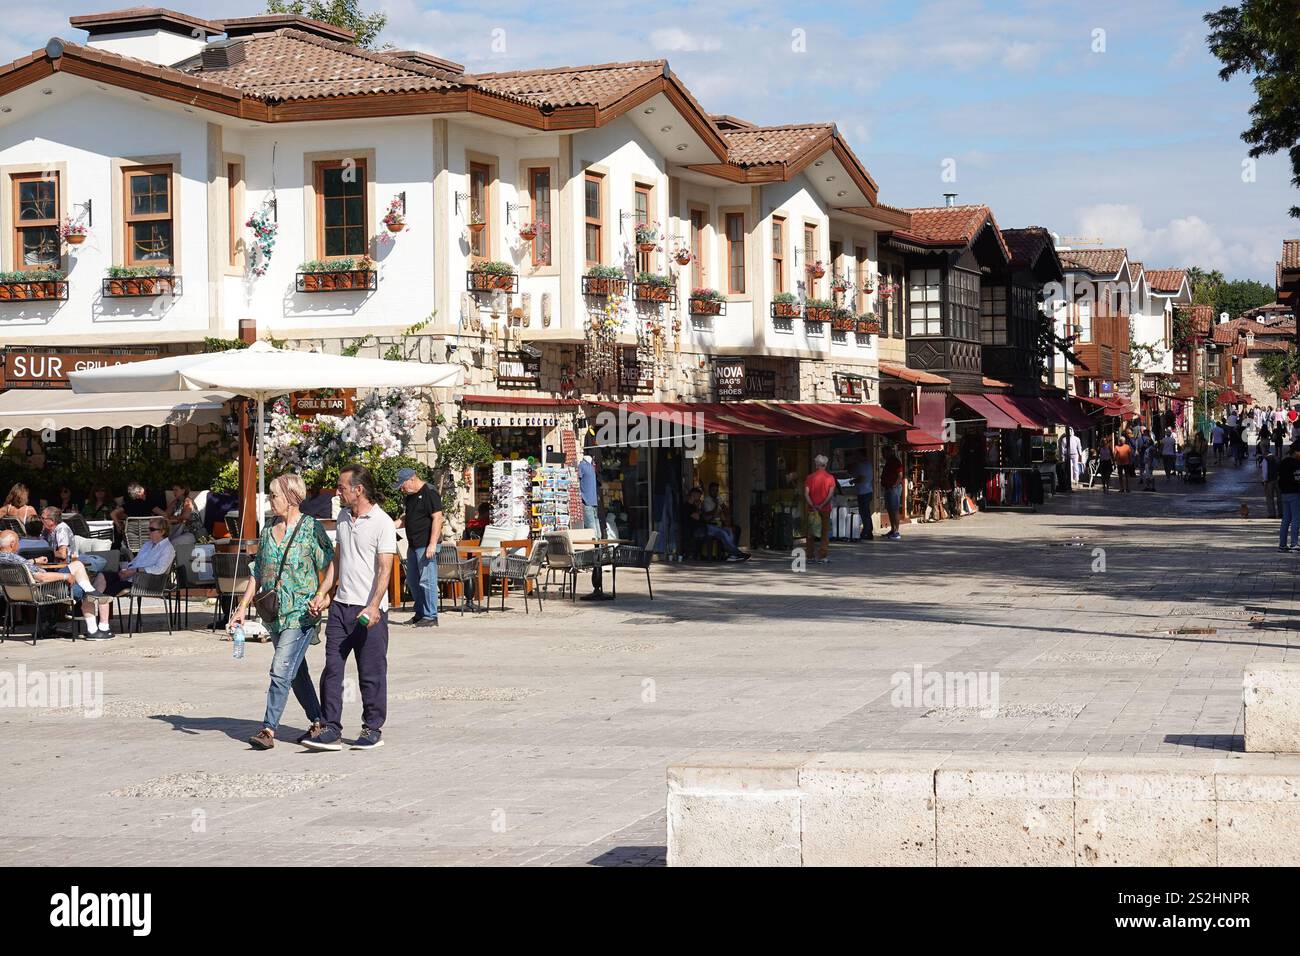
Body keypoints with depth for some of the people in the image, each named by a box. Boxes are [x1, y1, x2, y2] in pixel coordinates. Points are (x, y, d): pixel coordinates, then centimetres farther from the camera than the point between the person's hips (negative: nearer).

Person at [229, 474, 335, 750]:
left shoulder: (311, 529, -7)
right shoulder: (268, 531, 12)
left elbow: (330, 567, -8)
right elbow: (257, 573, 16)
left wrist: (320, 596, -22)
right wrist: (243, 607, 9)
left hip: (301, 613, -7)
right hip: (275, 613, 7)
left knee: (281, 670, -14)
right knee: (297, 671, 13)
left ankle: (268, 729, -14)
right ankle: (318, 723, 24)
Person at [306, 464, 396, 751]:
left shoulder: (382, 523, -10)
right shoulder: (343, 518, 13)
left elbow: (385, 569, -17)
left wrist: (374, 606, -28)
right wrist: (322, 595, 17)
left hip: (369, 611, -7)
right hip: (341, 606, 7)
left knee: (371, 673, 2)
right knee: (331, 669, 1)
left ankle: (372, 729, 13)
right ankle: (330, 730, 2)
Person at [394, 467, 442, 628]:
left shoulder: (430, 493, -12)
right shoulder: (410, 496, 16)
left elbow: (437, 518, -17)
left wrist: (432, 544, -22)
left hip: (426, 545, -10)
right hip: (413, 545, 10)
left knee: (427, 580, -8)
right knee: (412, 580, 13)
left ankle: (431, 616, -4)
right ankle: (420, 614, 23)